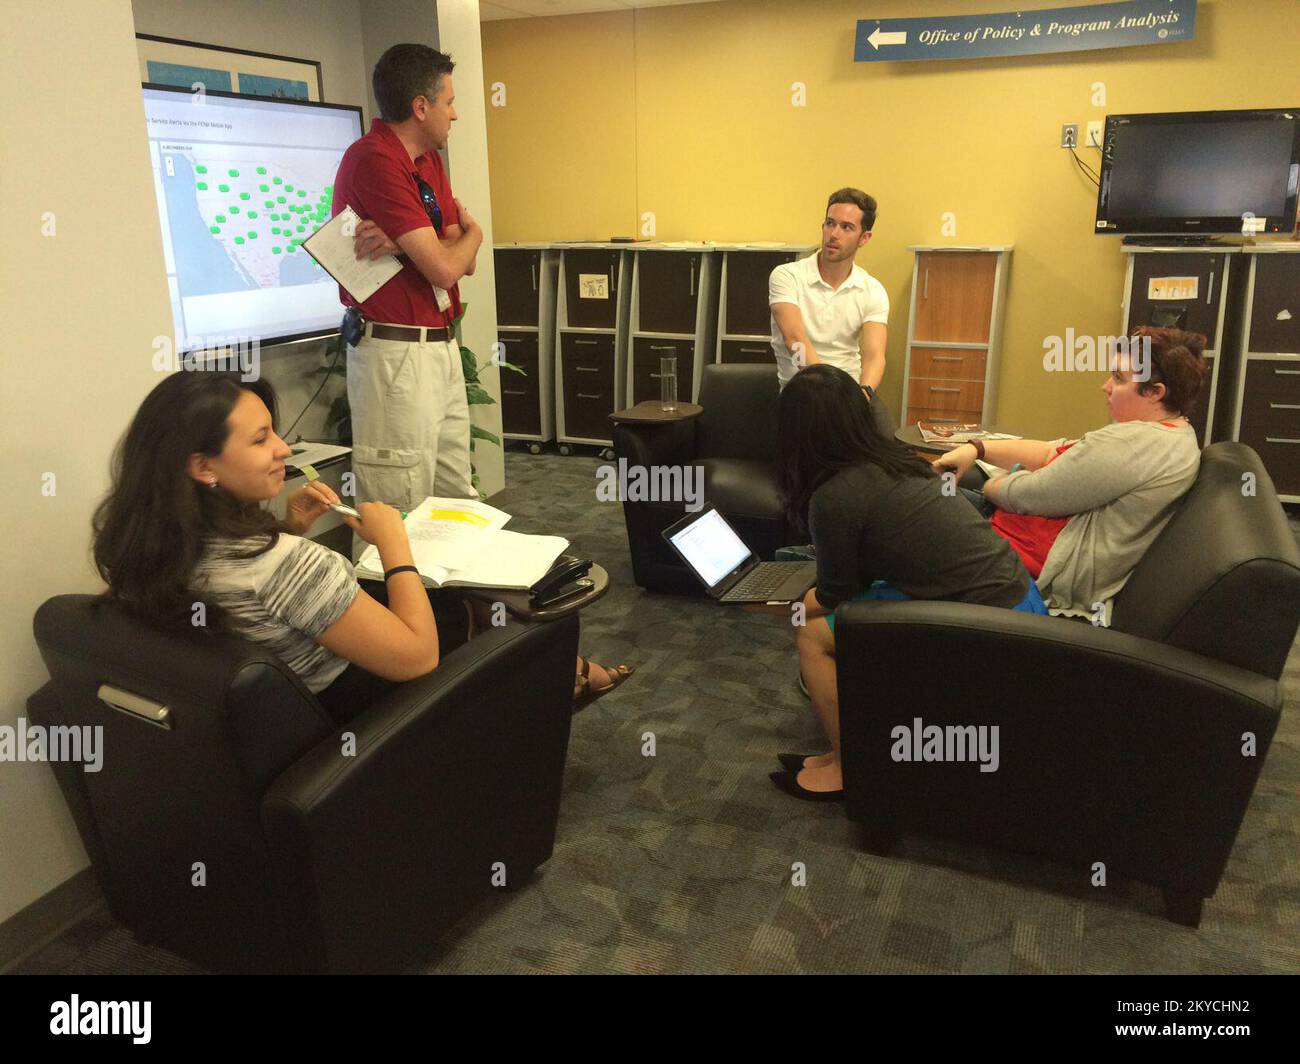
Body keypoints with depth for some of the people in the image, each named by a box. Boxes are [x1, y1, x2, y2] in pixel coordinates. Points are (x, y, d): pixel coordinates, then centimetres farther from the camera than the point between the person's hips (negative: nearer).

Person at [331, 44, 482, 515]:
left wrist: (400, 242, -13)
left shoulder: (430, 161, 15)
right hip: (397, 352, -9)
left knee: (457, 502, 13)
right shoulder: (374, 161, -14)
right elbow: (443, 268, -18)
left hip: (441, 347, 9)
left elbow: (462, 259, 7)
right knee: (399, 518, -5)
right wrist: (474, 233, 5)